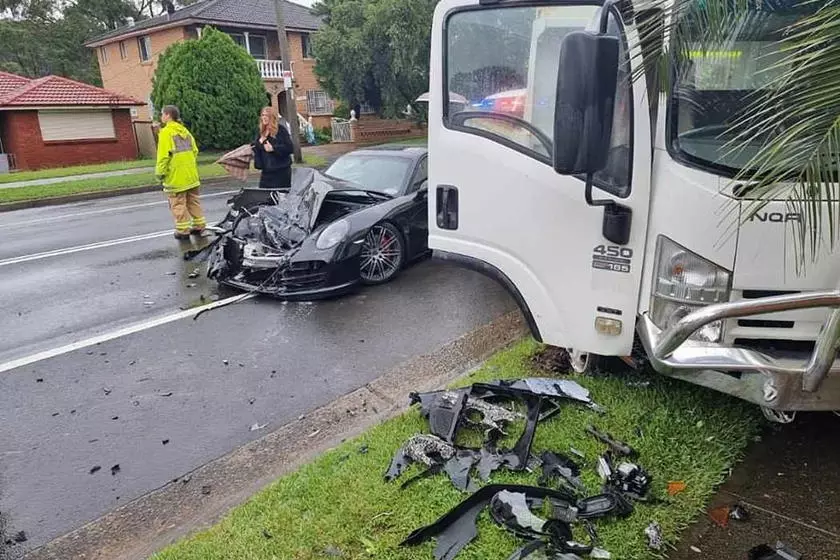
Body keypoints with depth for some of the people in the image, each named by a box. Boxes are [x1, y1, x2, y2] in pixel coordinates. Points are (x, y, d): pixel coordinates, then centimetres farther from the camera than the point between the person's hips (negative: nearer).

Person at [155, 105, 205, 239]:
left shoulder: (166, 132, -12)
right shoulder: (184, 130, 11)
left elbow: (163, 155, -17)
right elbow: (194, 150, 12)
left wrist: (160, 172, -9)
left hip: (176, 176, -7)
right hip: (191, 174, 7)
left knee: (178, 204, 0)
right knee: (193, 201, 14)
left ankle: (183, 230, 3)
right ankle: (199, 225, 19)